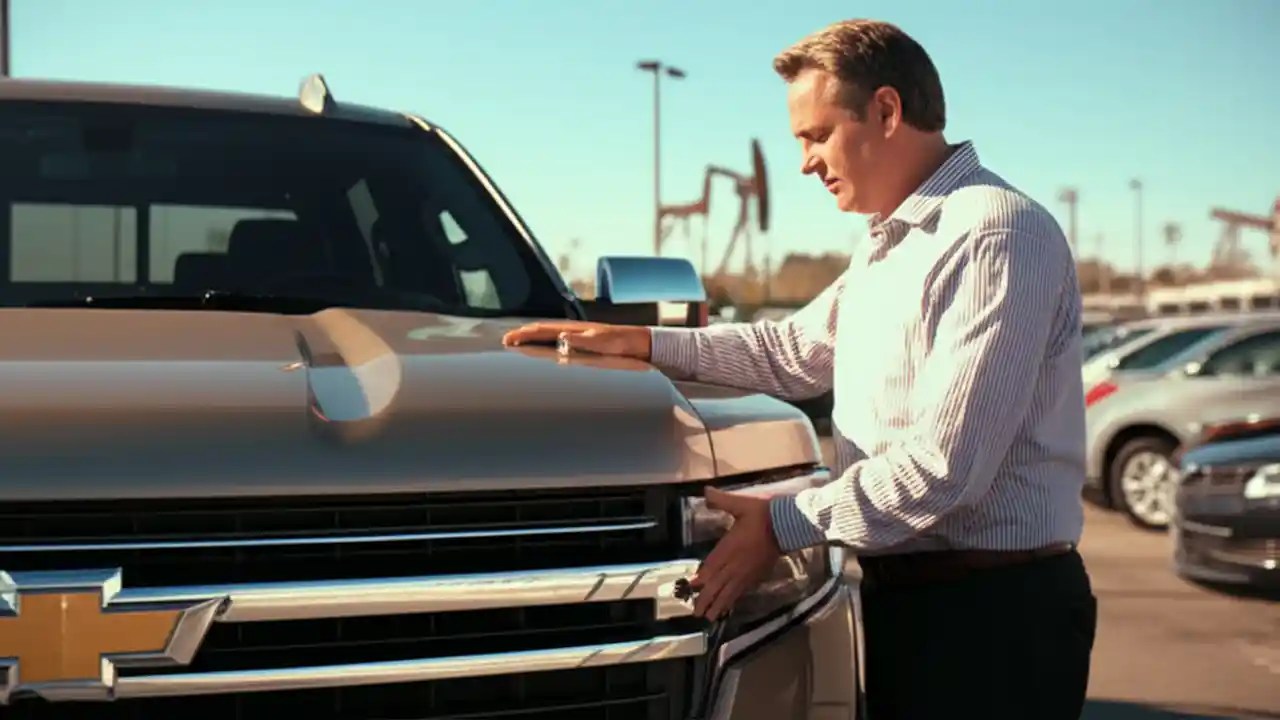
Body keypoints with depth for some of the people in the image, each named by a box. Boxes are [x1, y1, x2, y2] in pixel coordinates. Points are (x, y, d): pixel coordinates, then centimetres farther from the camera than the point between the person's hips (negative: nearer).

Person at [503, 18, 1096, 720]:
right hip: (904, 594, 9)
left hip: (991, 609, -9)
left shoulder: (998, 235, -18)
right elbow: (795, 351, 24)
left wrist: (785, 524, -15)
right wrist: (645, 342, 16)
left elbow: (945, 463, -23)